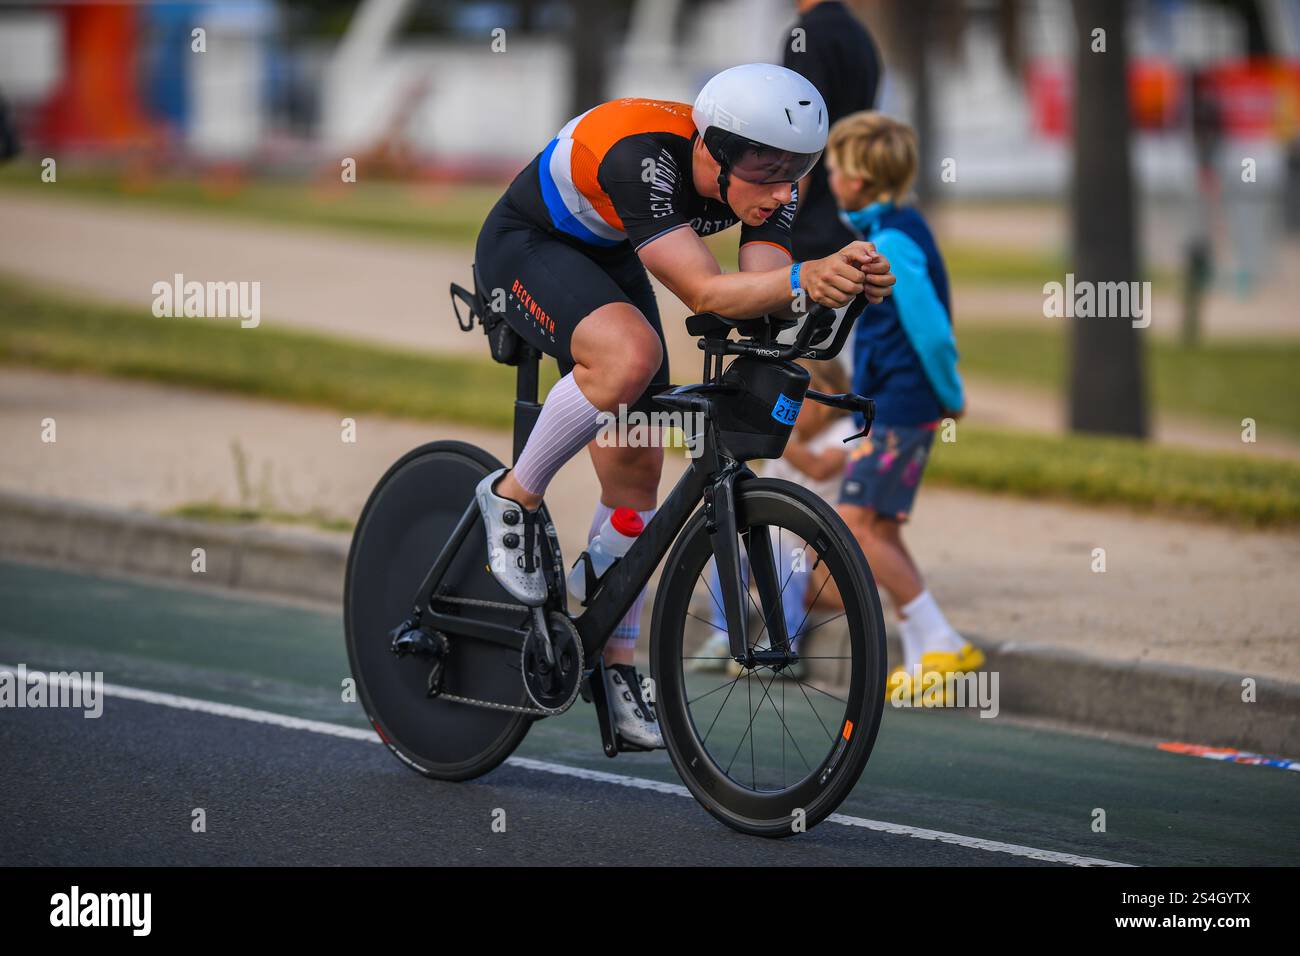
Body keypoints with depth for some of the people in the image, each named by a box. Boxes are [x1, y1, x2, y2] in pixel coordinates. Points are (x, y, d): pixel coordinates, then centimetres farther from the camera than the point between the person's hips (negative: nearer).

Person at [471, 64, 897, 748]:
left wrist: (843, 284, -48)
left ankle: (615, 664, 14)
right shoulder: (641, 155, -40)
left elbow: (763, 290, -29)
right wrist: (804, 279, -61)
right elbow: (703, 293, -45)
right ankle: (513, 498, -14)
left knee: (637, 468, 2)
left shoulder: (762, 176, -20)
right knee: (630, 354, -36)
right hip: (525, 247, -7)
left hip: (606, 260, 7)